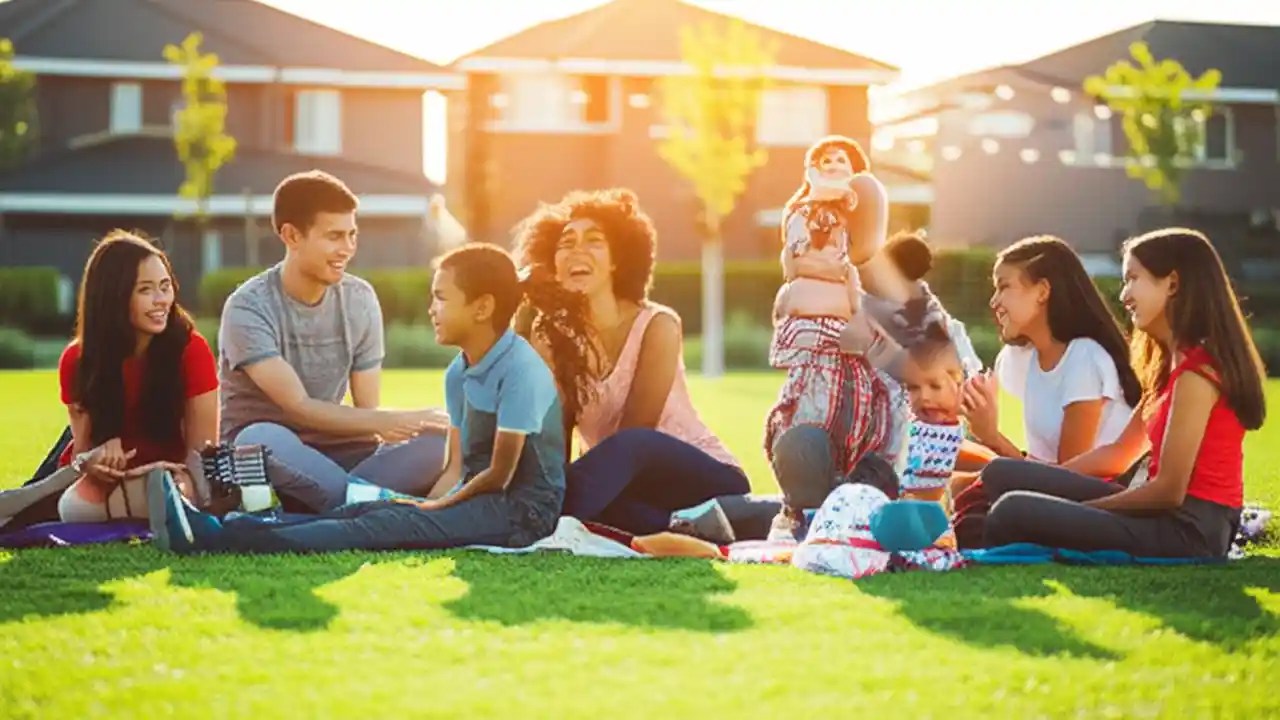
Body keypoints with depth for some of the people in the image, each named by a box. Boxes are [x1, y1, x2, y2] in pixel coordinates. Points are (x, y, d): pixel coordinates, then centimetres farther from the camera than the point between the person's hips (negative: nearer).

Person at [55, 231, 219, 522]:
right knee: (76, 509, -33)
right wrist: (91, 463, -33)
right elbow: (82, 447, -7)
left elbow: (202, 452, -16)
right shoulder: (77, 360, -10)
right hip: (110, 479, 1)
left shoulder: (191, 349, -16)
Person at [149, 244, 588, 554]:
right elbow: (458, 465, 10)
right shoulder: (458, 374, 14)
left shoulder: (520, 370, -14)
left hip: (523, 509, -9)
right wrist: (428, 504, -7)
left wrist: (436, 508, -6)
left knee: (388, 526, -25)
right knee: (358, 512, -11)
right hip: (479, 499, 9)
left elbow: (500, 475, -14)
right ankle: (214, 529, -28)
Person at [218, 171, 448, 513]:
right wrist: (394, 421, -30)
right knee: (263, 440, -41)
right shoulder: (249, 308, -15)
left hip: (332, 452, 5)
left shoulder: (360, 299, 0)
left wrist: (389, 427, -25)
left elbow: (367, 410, -1)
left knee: (439, 442, -20)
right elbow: (298, 408, -22)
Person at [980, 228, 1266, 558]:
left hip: (1187, 531, -10)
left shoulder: (1197, 371, -15)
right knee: (1003, 476, 5)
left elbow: (1169, 489, -16)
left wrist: (1075, 508, -5)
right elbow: (1120, 452, 20)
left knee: (1014, 513, -24)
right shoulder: (1172, 365, 18)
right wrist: (1043, 484, 10)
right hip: (1167, 515, 10)